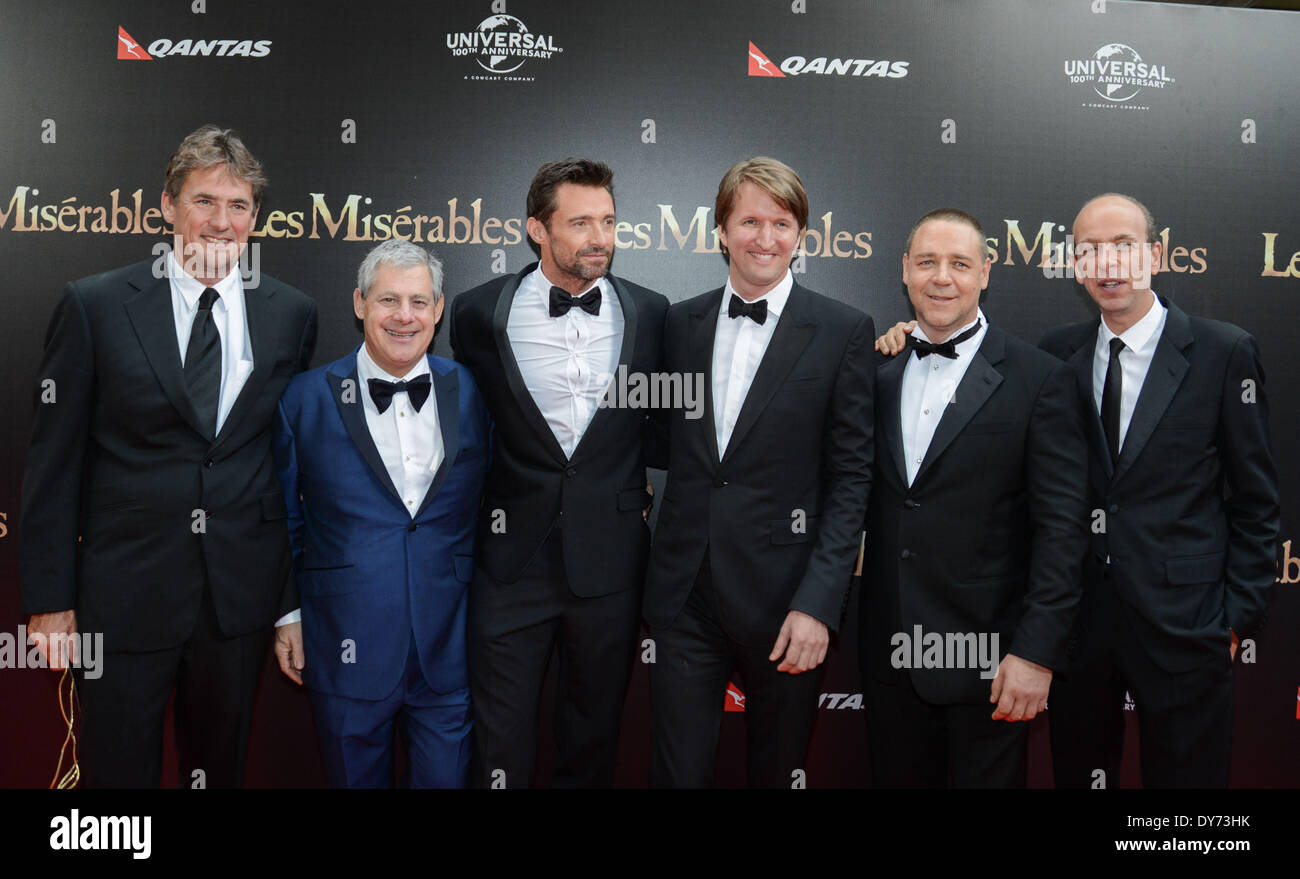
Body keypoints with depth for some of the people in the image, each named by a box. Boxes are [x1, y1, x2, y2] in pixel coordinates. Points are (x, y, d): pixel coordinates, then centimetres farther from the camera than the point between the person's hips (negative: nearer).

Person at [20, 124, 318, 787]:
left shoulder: (291, 314, 2)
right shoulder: (94, 305, -4)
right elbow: (54, 462, -3)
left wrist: (295, 591, 8)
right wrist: (48, 598, -4)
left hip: (242, 592, 2)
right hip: (124, 591, -2)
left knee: (220, 768, 19)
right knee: (118, 768, 12)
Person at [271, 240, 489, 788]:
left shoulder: (473, 392, 0)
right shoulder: (307, 398, -3)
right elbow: (284, 516, 5)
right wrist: (287, 616, 5)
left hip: (450, 648, 1)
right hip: (347, 651, -1)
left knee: (446, 777, 12)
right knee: (354, 776, 16)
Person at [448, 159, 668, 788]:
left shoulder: (650, 313, 0)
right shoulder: (480, 312, -3)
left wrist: (630, 492, -1)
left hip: (609, 563, 1)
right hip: (512, 559, -1)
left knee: (594, 735, 17)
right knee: (501, 743, 9)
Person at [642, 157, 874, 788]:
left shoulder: (843, 331, -3)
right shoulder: (680, 323, 7)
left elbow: (850, 475, -6)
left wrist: (818, 603, -12)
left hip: (782, 596, -2)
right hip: (684, 594, 2)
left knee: (778, 770, 15)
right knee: (677, 771, 8)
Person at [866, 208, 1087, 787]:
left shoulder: (1040, 380, -7)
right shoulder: (878, 374, 6)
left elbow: (1061, 527, -10)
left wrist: (1037, 653, -14)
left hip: (987, 662, -4)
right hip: (889, 657, 4)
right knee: (898, 779, 17)